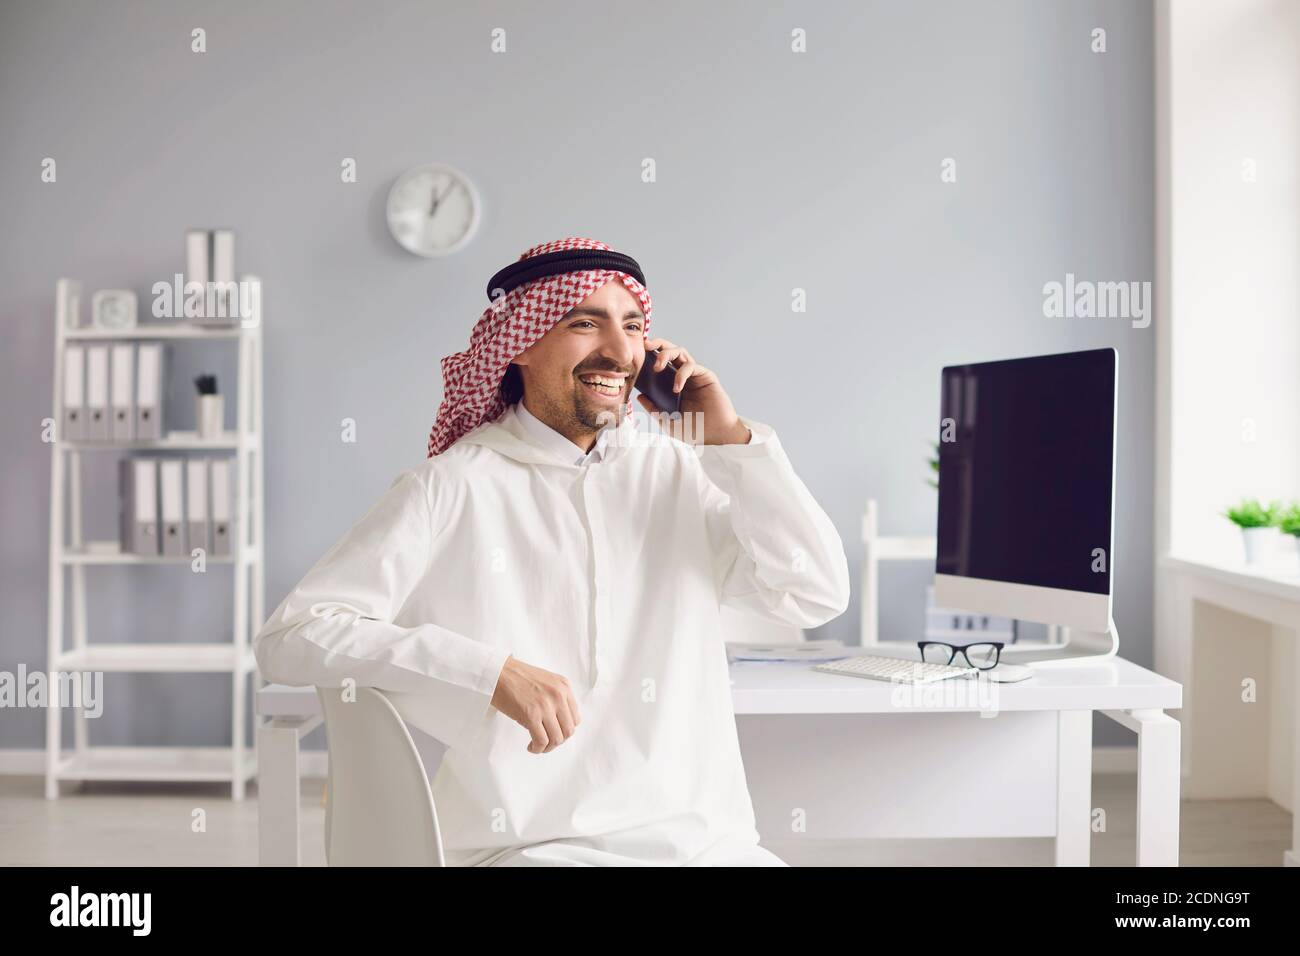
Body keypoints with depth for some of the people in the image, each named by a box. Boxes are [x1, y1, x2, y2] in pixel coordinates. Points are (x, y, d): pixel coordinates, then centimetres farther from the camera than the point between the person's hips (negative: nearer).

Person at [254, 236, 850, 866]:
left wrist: (728, 435, -3)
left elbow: (817, 595, 2)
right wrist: (490, 670, -21)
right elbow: (289, 638, -12)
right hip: (528, 844, -2)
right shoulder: (454, 488, -6)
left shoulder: (676, 472, 7)